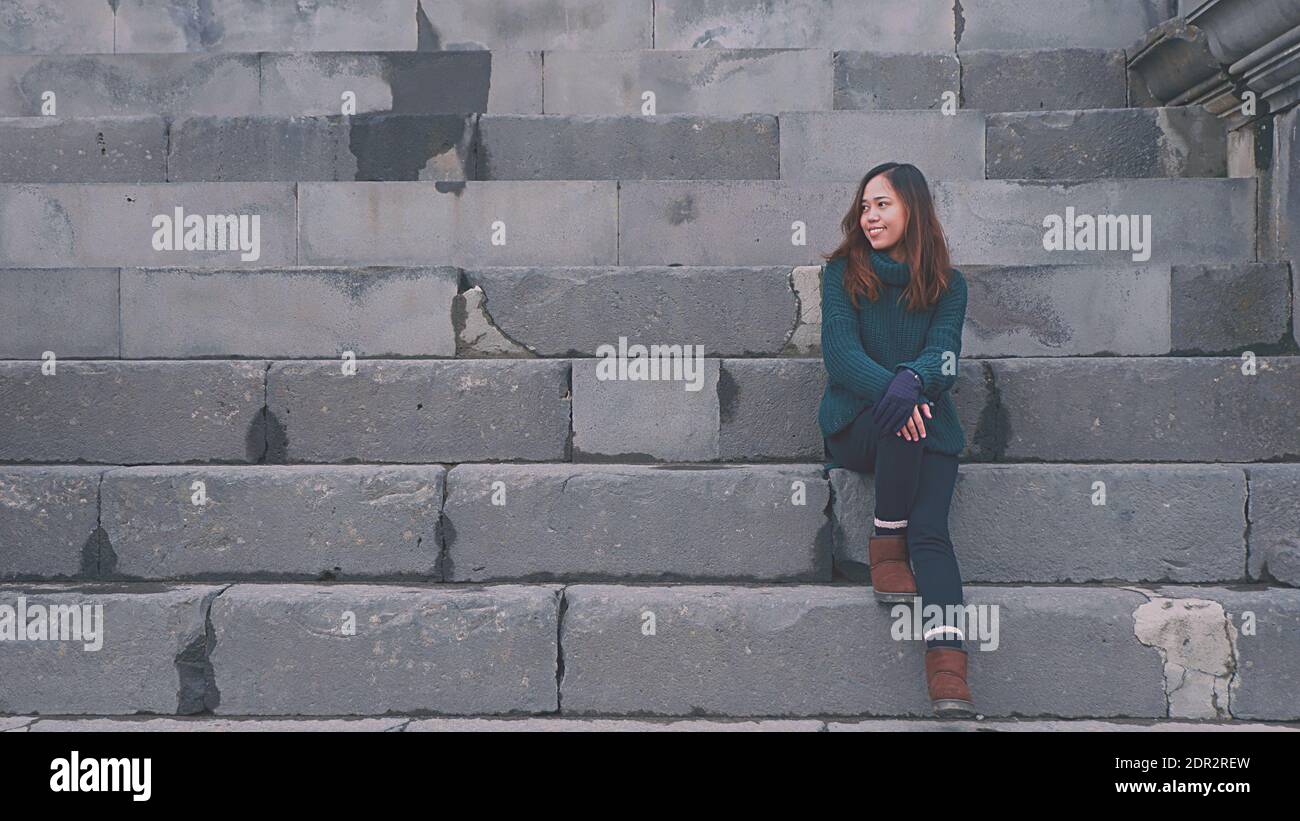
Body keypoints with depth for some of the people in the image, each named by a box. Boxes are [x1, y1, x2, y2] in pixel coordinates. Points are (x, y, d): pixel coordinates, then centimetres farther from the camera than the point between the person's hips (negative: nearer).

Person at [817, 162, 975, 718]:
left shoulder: (946, 285, 10)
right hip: (853, 426, -1)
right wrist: (891, 388, -26)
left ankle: (948, 672, -34)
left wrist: (913, 380, -30)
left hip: (926, 426, 1)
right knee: (900, 420, -36)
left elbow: (944, 354, -5)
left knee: (931, 531, -23)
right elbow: (840, 352, -6)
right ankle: (886, 549, -21)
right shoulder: (843, 273, 7)